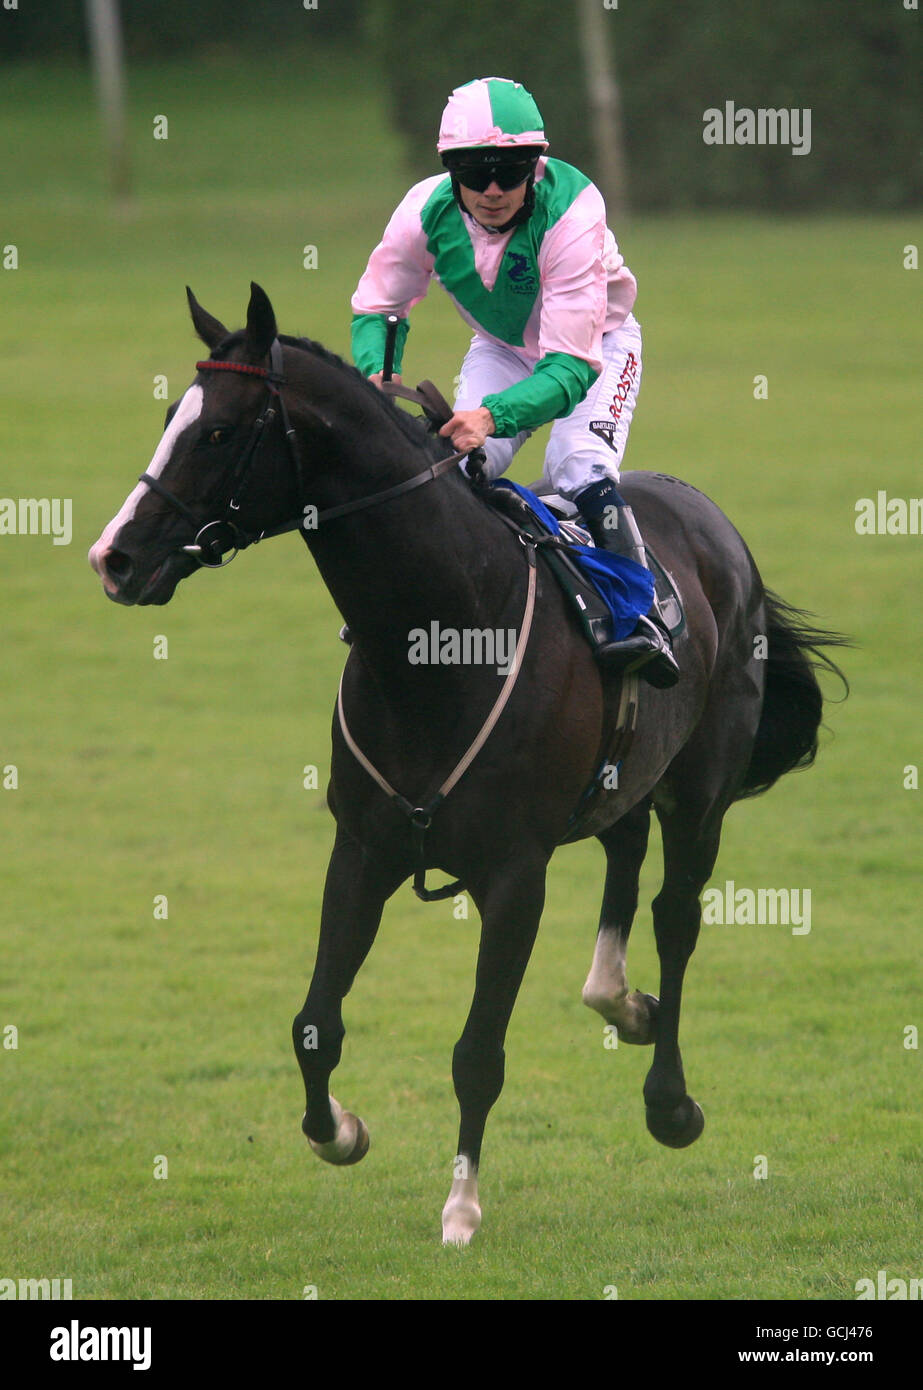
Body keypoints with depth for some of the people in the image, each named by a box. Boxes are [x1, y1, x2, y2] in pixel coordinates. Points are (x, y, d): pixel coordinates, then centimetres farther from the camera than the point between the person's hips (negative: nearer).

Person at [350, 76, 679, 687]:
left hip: (596, 343, -4)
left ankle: (645, 619, -17)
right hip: (501, 349, 4)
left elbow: (572, 363, -42)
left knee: (581, 471, -26)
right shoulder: (427, 213, -26)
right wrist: (377, 376, -31)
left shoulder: (573, 212, -39)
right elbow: (376, 308, -8)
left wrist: (495, 415, -59)